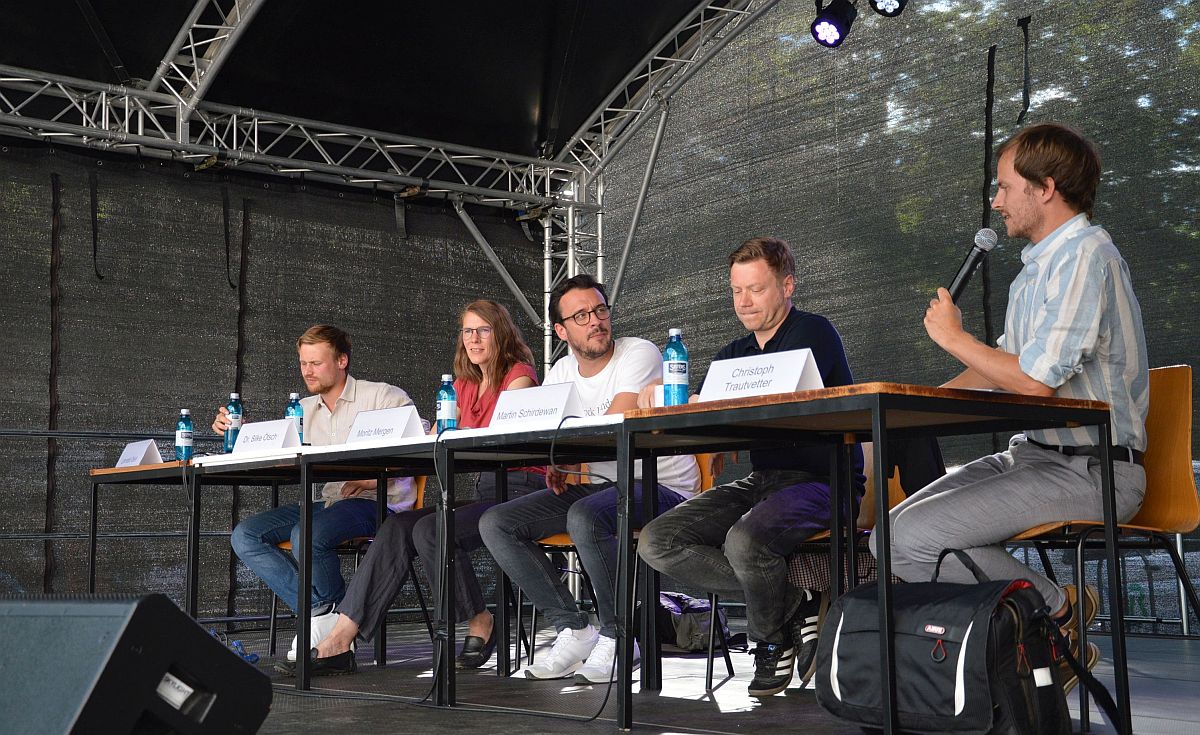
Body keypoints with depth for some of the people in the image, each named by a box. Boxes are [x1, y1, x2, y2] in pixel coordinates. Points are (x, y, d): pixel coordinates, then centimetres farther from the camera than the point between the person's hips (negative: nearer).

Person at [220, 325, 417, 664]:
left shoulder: (383, 397, 1)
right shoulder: (305, 410, 21)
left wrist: (369, 479, -20)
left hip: (377, 501, -7)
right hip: (325, 503, 7)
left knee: (307, 535, -34)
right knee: (244, 536, -11)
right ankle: (318, 610, -16)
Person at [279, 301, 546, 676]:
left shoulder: (519, 376, -2)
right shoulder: (464, 385, 21)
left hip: (521, 488, -7)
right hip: (485, 490, 7)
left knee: (430, 529, -28)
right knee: (399, 525, -16)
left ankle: (480, 627, -8)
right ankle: (337, 644, -24)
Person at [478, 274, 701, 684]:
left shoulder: (639, 354, -9)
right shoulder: (560, 373, 12)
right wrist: (555, 468, -12)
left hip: (660, 485, -7)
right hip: (593, 485, 7)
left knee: (584, 516, -38)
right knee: (495, 523, -9)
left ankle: (617, 635, -18)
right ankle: (573, 628, -7)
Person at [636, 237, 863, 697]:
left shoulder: (812, 333, -2)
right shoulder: (735, 355, 19)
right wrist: (661, 399, -14)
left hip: (819, 481, -7)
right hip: (759, 482, 7)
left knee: (744, 540, -37)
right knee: (657, 542, -13)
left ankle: (772, 639, -3)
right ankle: (794, 603, -9)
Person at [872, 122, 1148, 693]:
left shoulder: (1086, 255, -14)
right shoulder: (1038, 266, 19)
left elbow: (1037, 380, -23)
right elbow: (1003, 365, 24)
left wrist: (953, 337, -8)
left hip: (1090, 470, -10)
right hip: (1038, 453, 10)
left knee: (913, 538, -21)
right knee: (896, 528, 2)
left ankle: (1058, 609, -3)